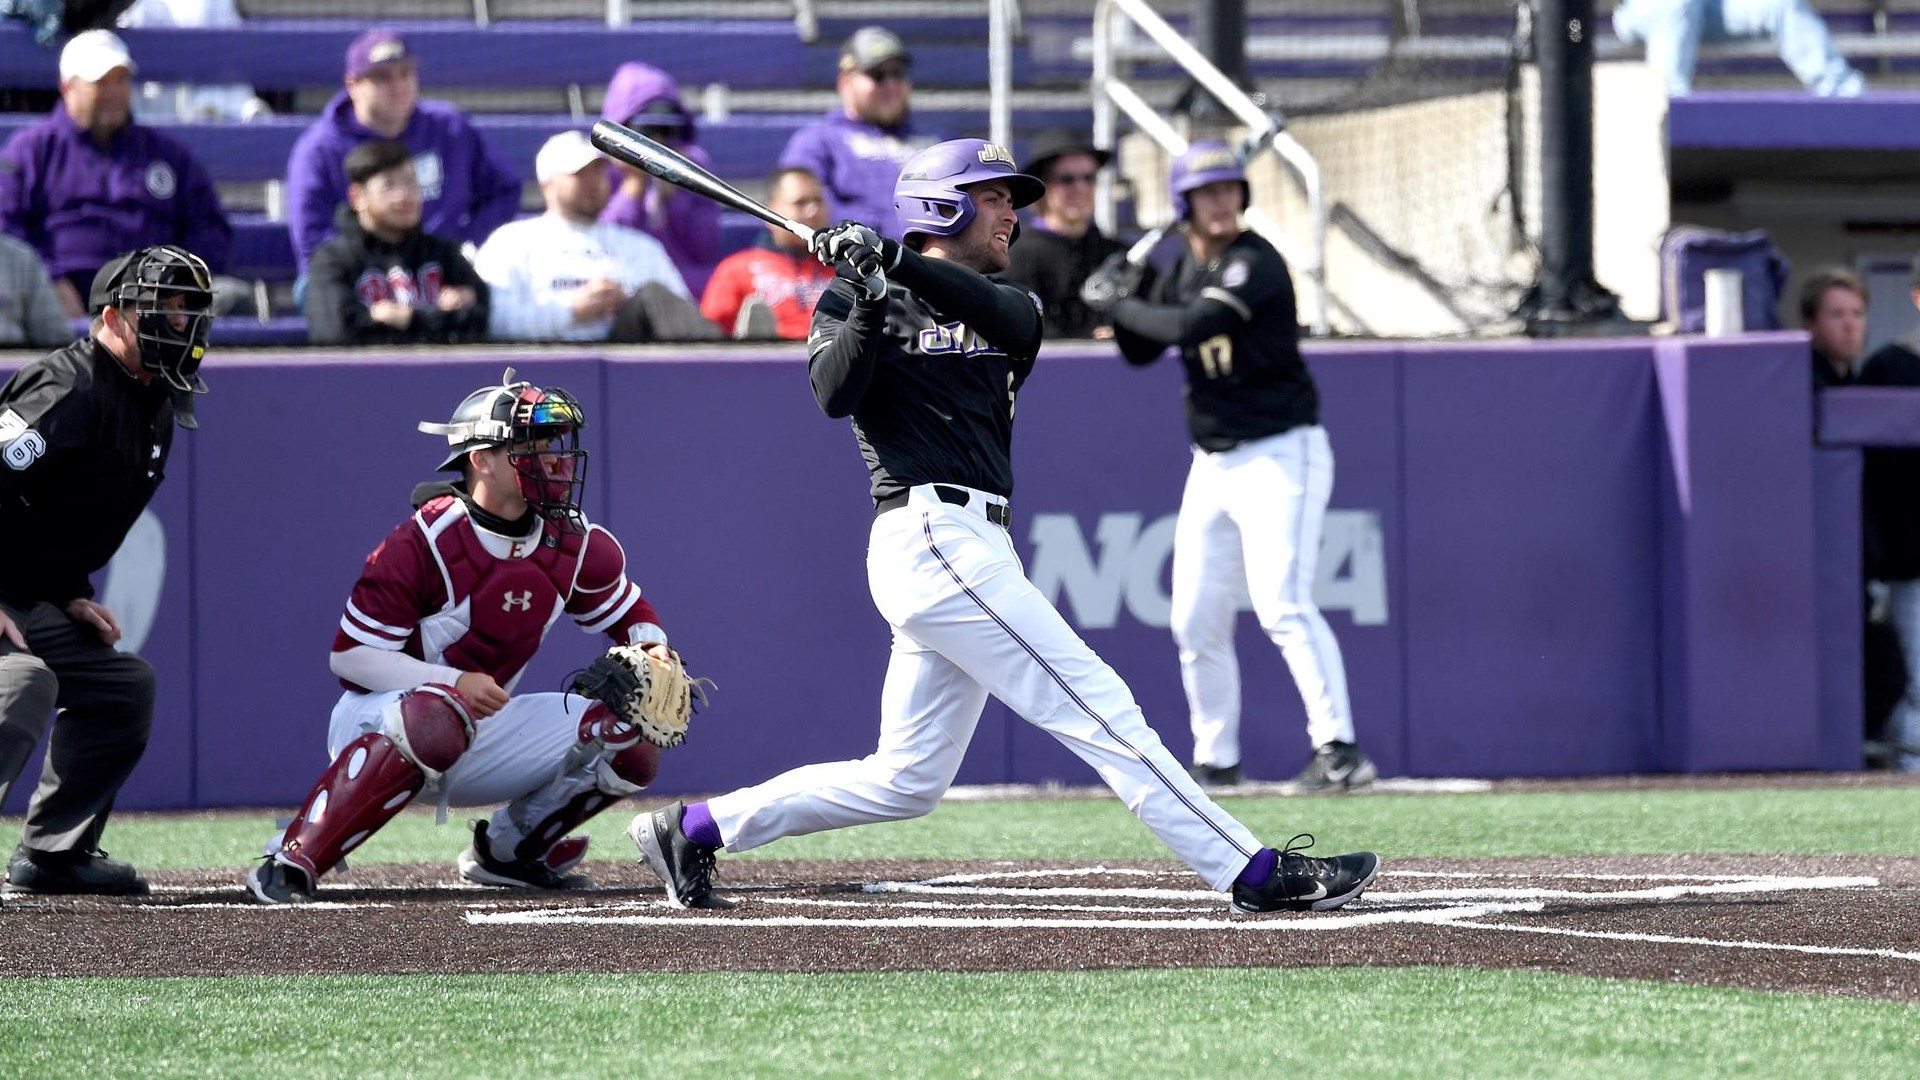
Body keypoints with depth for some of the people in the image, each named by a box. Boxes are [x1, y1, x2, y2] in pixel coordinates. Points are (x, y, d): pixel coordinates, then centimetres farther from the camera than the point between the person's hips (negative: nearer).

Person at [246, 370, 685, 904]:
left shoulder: (577, 547, -2)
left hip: (483, 730, 6)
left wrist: (651, 654, -10)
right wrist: (453, 682, -28)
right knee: (438, 719, -42)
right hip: (375, 716, -6)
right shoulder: (424, 542, -20)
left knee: (632, 741, -7)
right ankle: (288, 866, -36)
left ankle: (508, 850, 14)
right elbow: (349, 655, -18)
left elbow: (633, 618, 14)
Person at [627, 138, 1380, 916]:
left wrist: (894, 260, -19)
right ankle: (1252, 873, -13)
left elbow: (997, 310, -6)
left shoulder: (1008, 308, 20)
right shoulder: (855, 301, 6)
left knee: (907, 781, 9)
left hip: (970, 549, 8)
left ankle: (694, 829, 17)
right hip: (933, 536, -8)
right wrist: (870, 299, -23)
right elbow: (834, 394, -12)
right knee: (1100, 708, -11)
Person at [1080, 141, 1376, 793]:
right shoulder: (1185, 268, 9)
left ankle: (1340, 750, -24)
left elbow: (1188, 328, -28)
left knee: (1282, 605, -21)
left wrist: (1115, 302, -14)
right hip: (1212, 464, 8)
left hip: (1280, 454, -8)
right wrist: (1128, 299, -3)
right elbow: (1141, 352, 16)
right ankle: (1215, 761, 21)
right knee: (1196, 621, 9)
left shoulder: (1255, 263, -15)